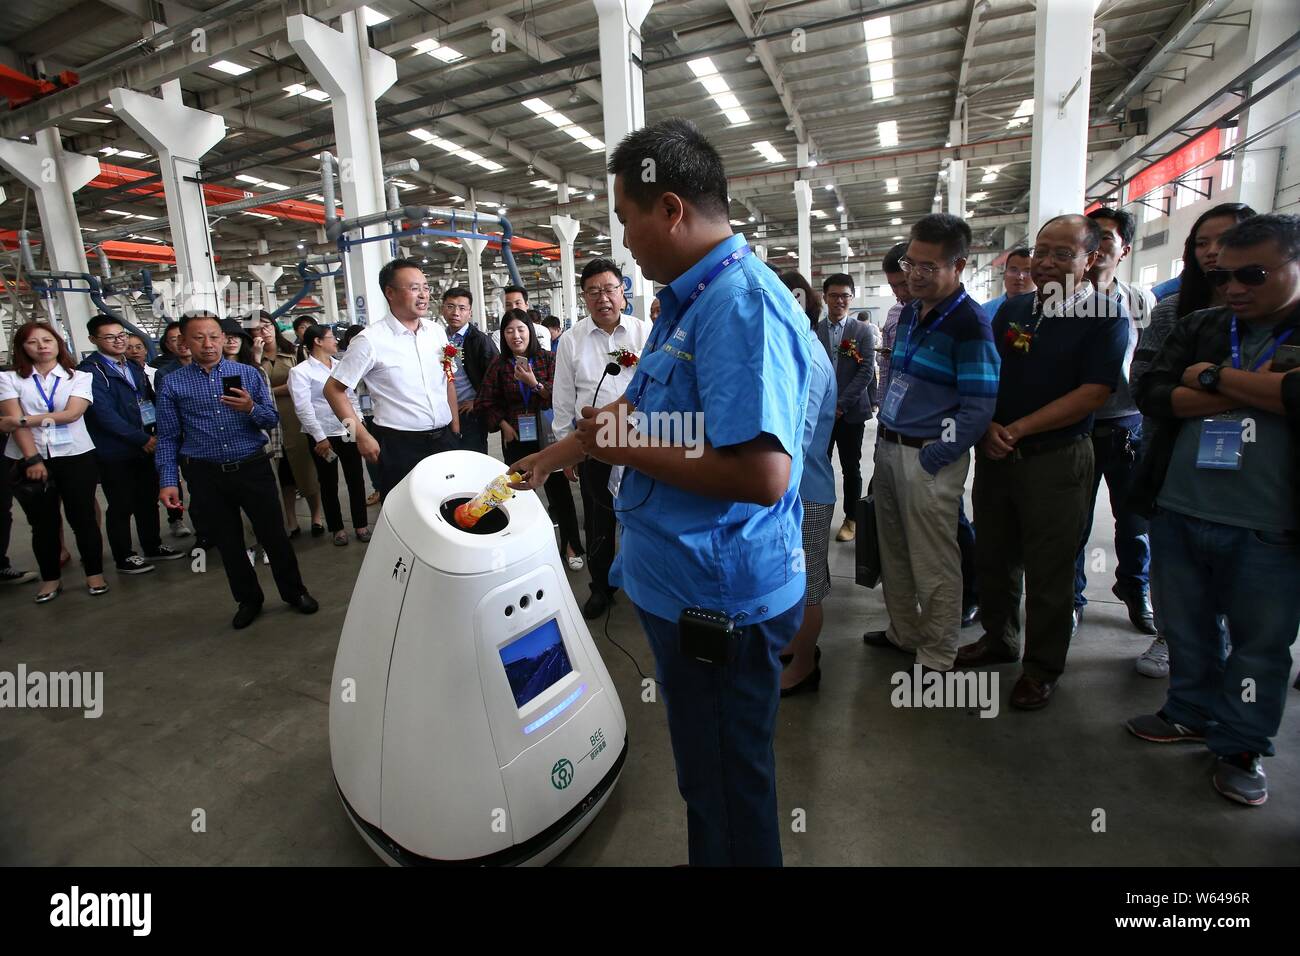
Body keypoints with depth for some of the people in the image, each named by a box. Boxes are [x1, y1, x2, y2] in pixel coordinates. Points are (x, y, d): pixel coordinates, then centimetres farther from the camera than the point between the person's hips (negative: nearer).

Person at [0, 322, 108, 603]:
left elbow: (72, 413, -9)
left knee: (83, 517, 2)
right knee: (43, 522, 9)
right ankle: (50, 578, 19)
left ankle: (95, 573, 13)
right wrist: (33, 459, -15)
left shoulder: (79, 378, 5)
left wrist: (25, 420, -16)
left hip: (75, 456, -1)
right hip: (28, 459, 1)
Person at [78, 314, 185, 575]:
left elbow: (150, 400, 16)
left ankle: (153, 547, 29)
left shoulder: (134, 367, 14)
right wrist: (141, 439, -17)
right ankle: (124, 558, 17)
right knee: (121, 506, 4)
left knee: (148, 500, 15)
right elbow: (104, 413, -18)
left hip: (145, 446, 7)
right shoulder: (90, 371, -12)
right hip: (115, 451, -7)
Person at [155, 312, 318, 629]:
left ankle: (294, 592, 23)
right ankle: (248, 600, 29)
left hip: (253, 468, -1)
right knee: (228, 543, 12)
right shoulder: (173, 384, 3)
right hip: (206, 475, 1)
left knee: (274, 534, 4)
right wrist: (168, 481, -4)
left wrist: (250, 408, -20)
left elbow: (271, 420, 1)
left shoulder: (249, 373, 2)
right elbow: (168, 437, 4)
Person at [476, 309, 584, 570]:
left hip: (547, 435, -2)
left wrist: (534, 383, -23)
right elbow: (487, 403, 6)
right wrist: (503, 425, -6)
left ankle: (570, 545, 11)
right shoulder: (499, 364, 3)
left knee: (559, 489, -1)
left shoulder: (548, 359, -2)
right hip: (515, 438, 2)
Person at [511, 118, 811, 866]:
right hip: (684, 584, 9)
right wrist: (560, 451, 28)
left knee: (728, 782, 13)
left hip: (720, 599, -9)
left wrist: (628, 450, -19)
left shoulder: (740, 305, -22)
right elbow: (641, 402, 23)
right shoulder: (688, 299, 11)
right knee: (706, 767, 26)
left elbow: (763, 475, -31)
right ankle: (712, 851, 46)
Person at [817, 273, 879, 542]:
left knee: (851, 468, 8)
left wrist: (841, 404, -13)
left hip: (850, 411, 0)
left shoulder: (863, 331, 1)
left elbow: (866, 372, -5)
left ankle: (851, 519, 22)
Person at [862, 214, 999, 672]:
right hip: (888, 448, 8)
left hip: (929, 458, -8)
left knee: (934, 565, 2)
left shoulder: (970, 323, -12)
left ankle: (937, 659, 18)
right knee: (893, 553, 18)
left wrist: (928, 461, -17)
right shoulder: (909, 312, 11)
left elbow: (978, 410, -16)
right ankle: (904, 632, 36)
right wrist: (885, 437, 12)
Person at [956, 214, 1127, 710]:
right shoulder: (1012, 309, 9)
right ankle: (998, 638, 34)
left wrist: (1016, 430, -16)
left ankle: (1043, 665, 22)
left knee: (1048, 570, 5)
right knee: (994, 556, 15)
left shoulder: (1105, 319, -5)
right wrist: (988, 426, -8)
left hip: (1056, 459, -4)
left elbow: (1091, 394, -14)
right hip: (994, 454, 5)